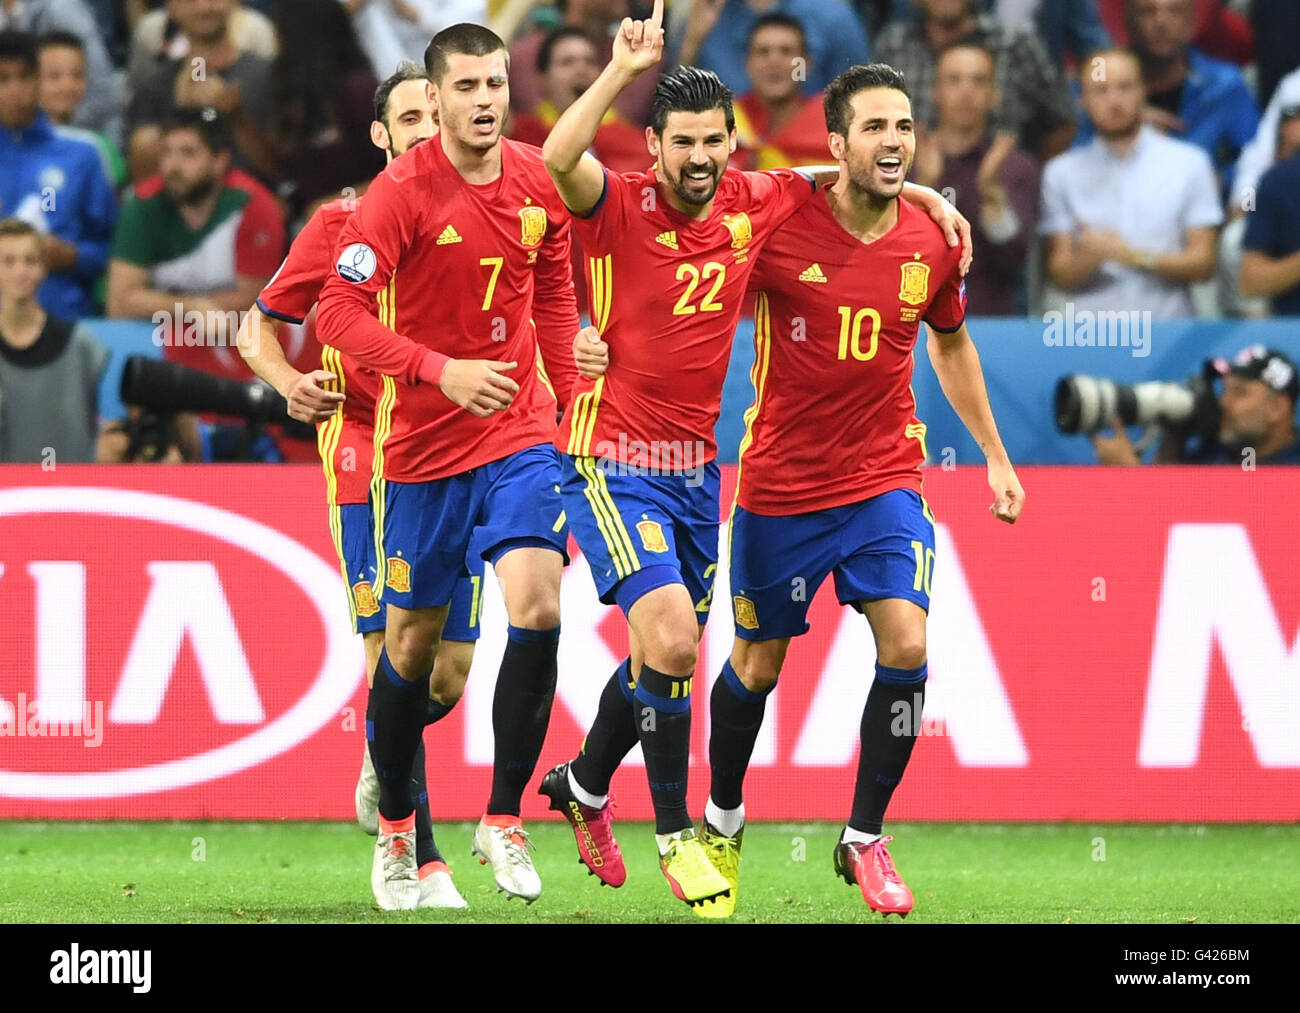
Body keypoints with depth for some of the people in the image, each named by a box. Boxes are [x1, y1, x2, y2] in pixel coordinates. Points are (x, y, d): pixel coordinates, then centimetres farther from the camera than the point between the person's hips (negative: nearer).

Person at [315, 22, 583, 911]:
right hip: (424, 442, -2)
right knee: (412, 636, 7)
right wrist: (440, 371, -28)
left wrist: (572, 401, 16)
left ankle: (504, 820, -5)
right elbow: (338, 311, -18)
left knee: (537, 602, -17)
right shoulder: (404, 192, -13)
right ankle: (395, 830, 27)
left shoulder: (538, 182, 1)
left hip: (521, 430, 2)